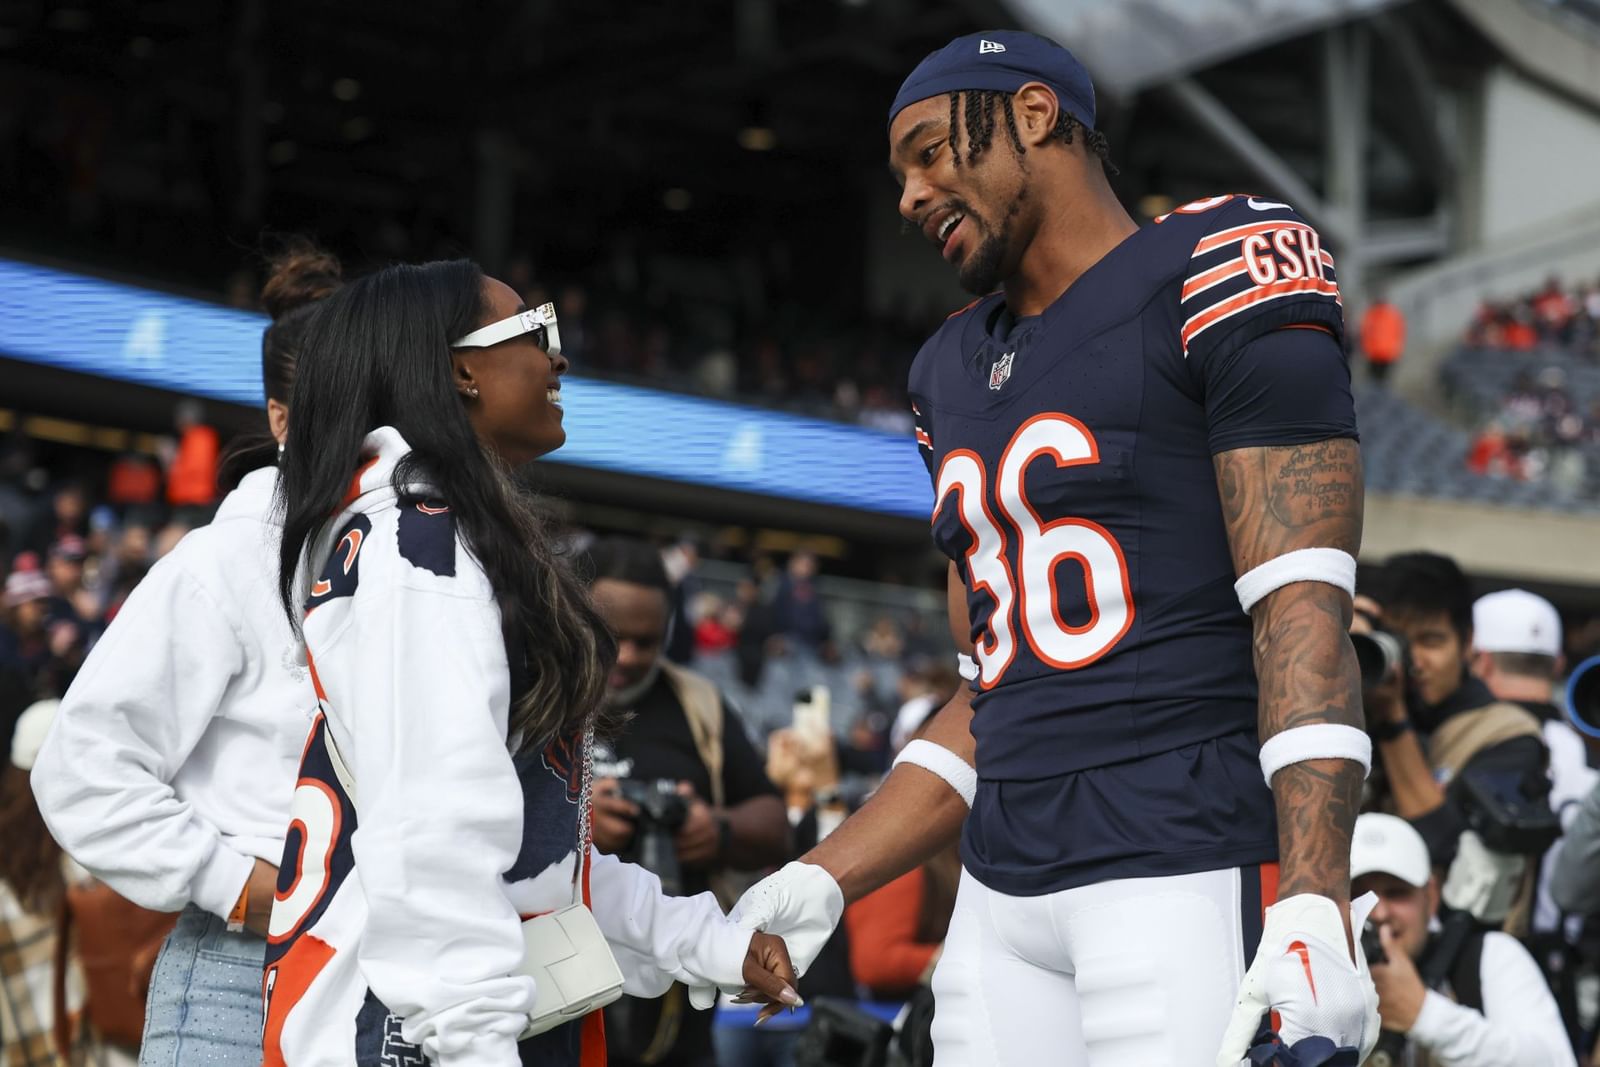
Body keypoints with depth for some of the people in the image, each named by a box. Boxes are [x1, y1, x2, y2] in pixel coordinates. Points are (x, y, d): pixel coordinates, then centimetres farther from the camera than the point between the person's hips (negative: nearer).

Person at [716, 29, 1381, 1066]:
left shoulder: (1216, 280, -3)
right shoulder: (955, 370, 20)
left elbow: (1302, 607, -12)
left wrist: (1314, 902, -22)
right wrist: (823, 881, 13)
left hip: (1193, 875, -7)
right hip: (1004, 894, 7)